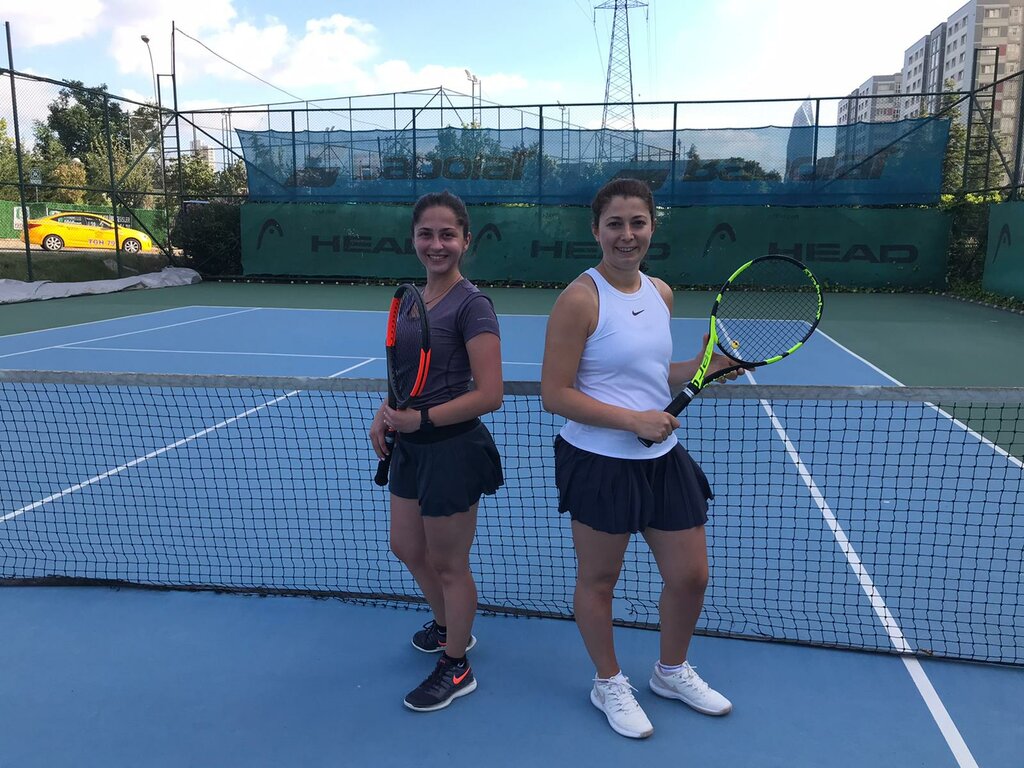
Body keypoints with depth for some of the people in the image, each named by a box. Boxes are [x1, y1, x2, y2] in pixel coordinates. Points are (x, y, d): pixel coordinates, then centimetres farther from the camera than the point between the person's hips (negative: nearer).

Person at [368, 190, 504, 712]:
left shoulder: (471, 305, -18)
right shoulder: (412, 298, 6)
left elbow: (489, 395, -22)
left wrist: (421, 419, -22)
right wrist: (386, 414, 0)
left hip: (453, 449, -8)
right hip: (411, 446, 8)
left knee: (447, 563, 8)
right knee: (406, 548, 22)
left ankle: (456, 667, 31)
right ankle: (447, 626, 49)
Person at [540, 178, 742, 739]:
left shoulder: (660, 293, 6)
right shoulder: (580, 299, -16)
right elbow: (555, 395, -17)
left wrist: (707, 366, 2)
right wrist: (634, 419, -20)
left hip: (662, 458, 7)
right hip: (600, 463, -7)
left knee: (690, 576, 15)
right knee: (597, 580, 11)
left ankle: (671, 671, 43)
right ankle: (609, 683, 38)